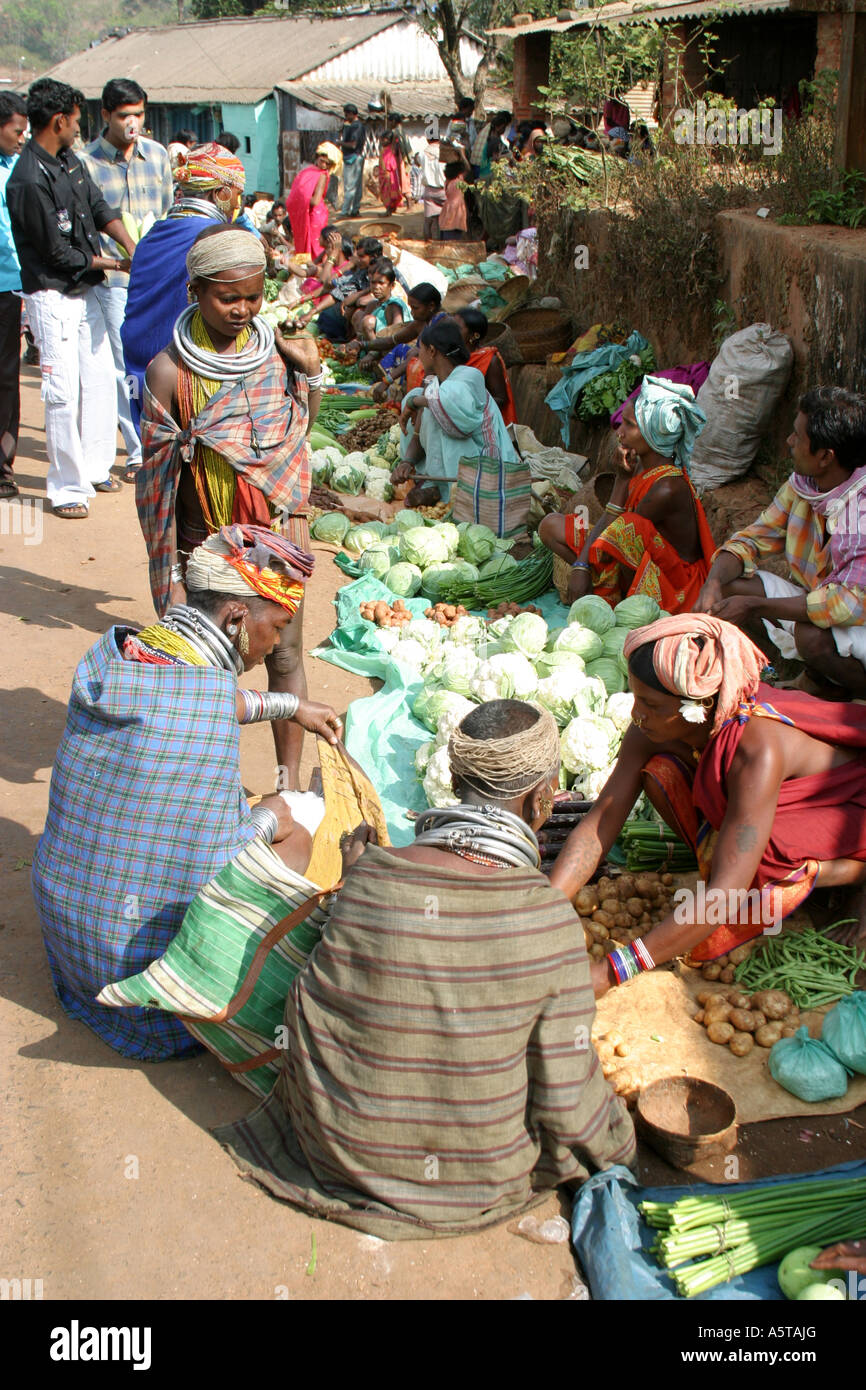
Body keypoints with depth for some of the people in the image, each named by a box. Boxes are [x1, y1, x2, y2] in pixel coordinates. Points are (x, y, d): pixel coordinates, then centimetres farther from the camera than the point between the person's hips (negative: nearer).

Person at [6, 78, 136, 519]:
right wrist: (112, 264, -8)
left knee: (100, 379, 14)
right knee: (64, 393, -5)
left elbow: (100, 207, 8)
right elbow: (58, 252, -18)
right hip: (52, 297, -9)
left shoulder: (69, 160, 7)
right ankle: (67, 488, 4)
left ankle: (94, 467, 28)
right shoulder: (29, 181, -20)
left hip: (85, 292, 9)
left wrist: (132, 246, -10)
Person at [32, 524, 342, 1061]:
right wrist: (265, 820, -7)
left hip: (62, 906, 7)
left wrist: (288, 706, 26)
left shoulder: (116, 652, -2)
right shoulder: (203, 695, -27)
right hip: (141, 950, -7)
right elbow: (210, 871, -26)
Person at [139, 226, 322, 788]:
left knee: (285, 655, 8)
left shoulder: (277, 349, -2)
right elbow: (158, 474, -6)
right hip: (207, 540, -2)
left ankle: (289, 781, 21)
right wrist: (168, 570, -6)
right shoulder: (170, 370, -11)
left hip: (277, 529, 2)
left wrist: (310, 372, -5)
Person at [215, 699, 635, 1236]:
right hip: (481, 1177, 0)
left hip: (340, 1147, 1)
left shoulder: (368, 874, -18)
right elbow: (566, 1105, -16)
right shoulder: (552, 917, -23)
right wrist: (613, 1143, 8)